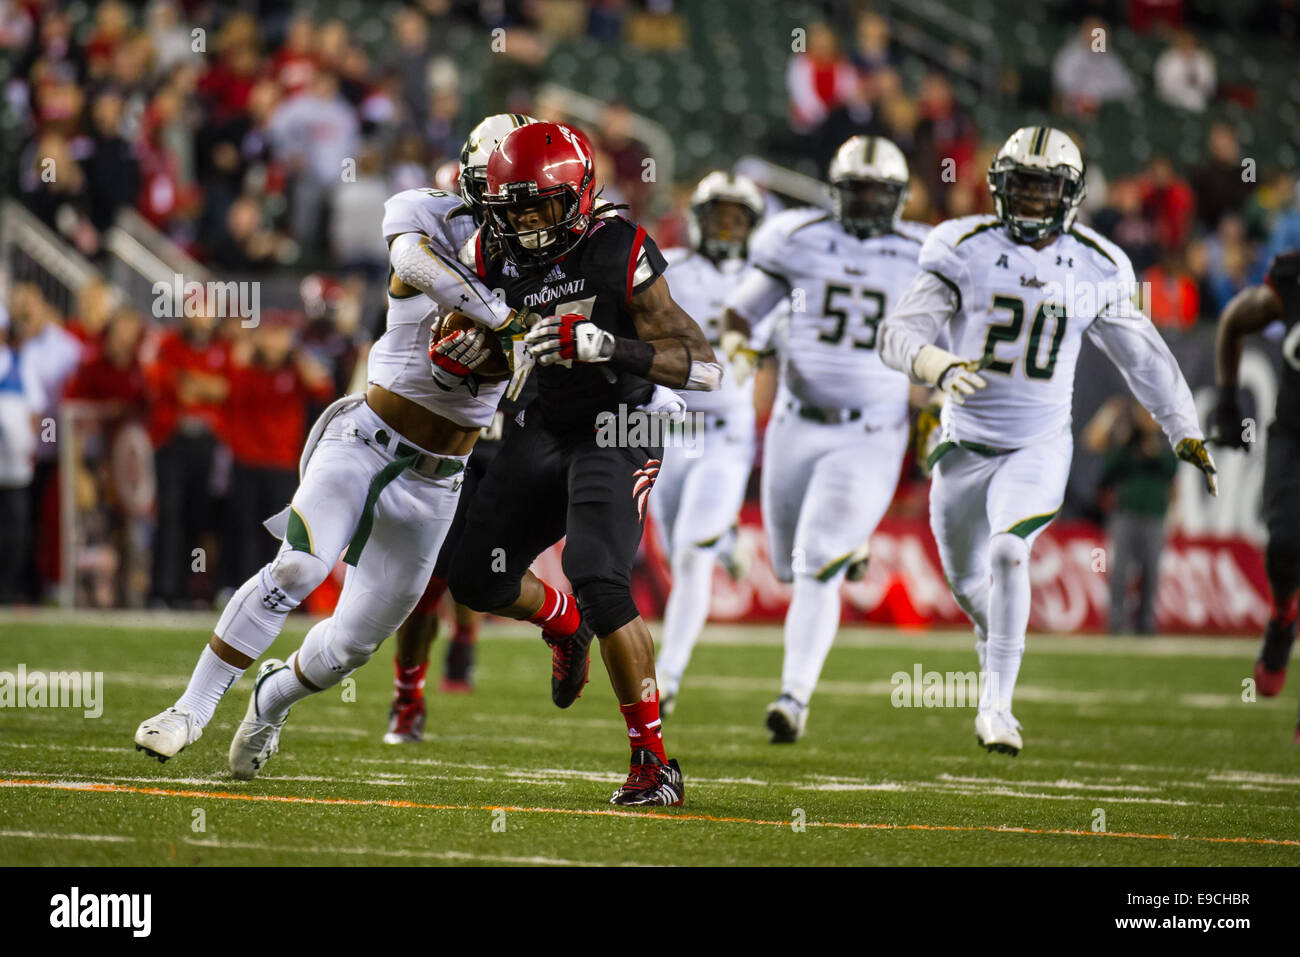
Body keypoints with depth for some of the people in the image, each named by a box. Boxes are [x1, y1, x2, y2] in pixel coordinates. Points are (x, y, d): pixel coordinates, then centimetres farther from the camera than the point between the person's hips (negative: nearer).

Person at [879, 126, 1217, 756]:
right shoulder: (967, 251, -11)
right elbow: (898, 333, -17)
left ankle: (996, 705, -20)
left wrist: (1186, 432, 7)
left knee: (1009, 554, -25)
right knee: (968, 584, 15)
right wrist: (940, 366, -38)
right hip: (966, 443, 1)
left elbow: (1143, 355, 9)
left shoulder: (1093, 268, -3)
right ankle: (995, 641, 50)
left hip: (1039, 446, -1)